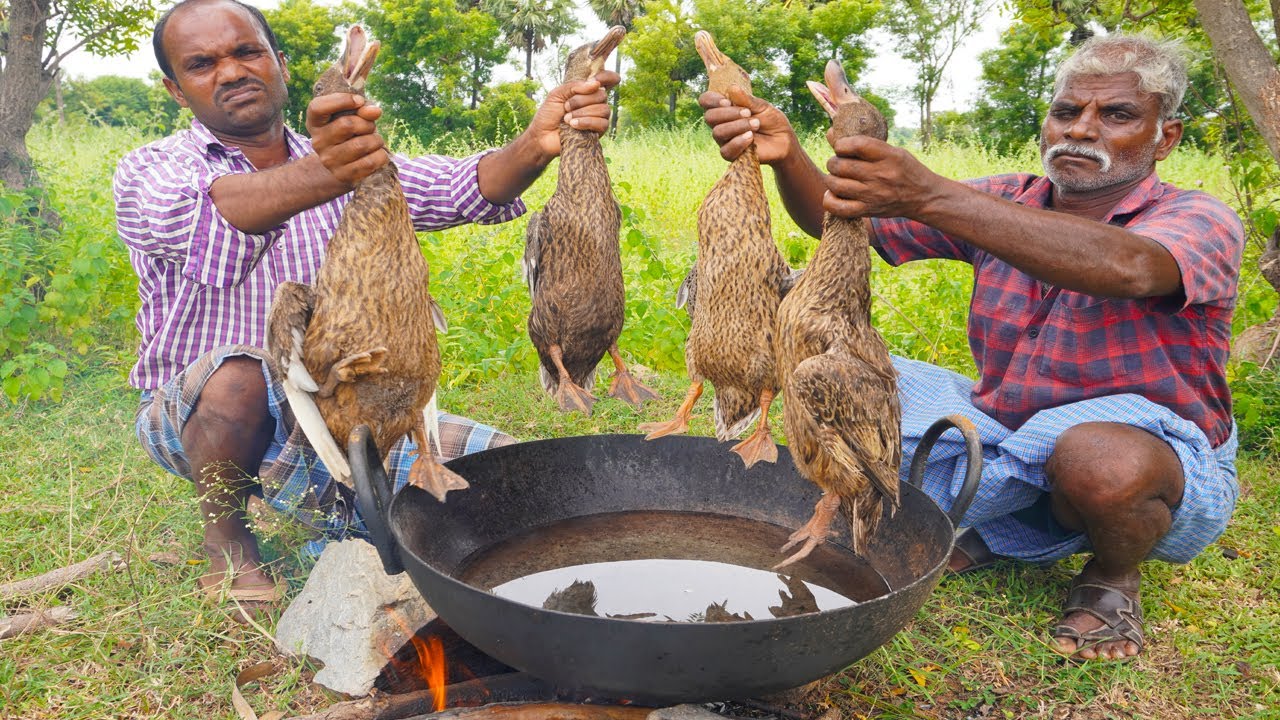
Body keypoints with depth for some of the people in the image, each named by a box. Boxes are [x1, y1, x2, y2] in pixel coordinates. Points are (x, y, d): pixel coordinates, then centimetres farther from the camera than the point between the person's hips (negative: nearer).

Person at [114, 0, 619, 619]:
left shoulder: (353, 164, 5)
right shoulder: (149, 172, -8)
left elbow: (464, 188, -13)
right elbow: (205, 213, -34)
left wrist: (537, 144, -35)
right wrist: (319, 175, -55)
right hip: (195, 420, -3)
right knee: (236, 373, -38)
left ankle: (333, 518, 10)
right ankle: (223, 536, -9)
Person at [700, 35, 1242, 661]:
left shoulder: (1199, 222, -16)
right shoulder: (1008, 203, -2)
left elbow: (1129, 269, -43)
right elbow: (840, 218, -11)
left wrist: (928, 195, -52)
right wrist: (785, 155, -35)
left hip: (1166, 467, -4)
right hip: (1016, 447, 5)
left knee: (1101, 457, -40)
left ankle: (1113, 577, -3)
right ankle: (996, 530, 8)